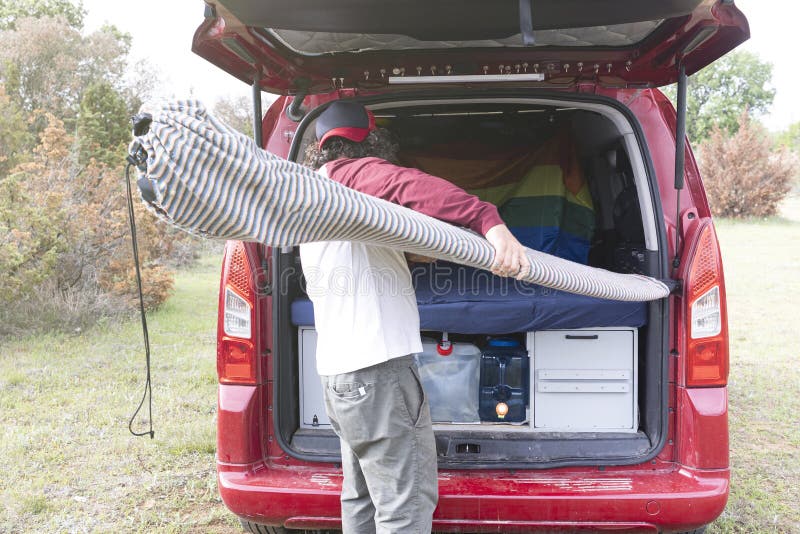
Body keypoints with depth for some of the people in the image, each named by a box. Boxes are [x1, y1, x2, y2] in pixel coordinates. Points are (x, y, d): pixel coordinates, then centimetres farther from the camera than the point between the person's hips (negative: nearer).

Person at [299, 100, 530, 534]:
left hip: (340, 368, 10)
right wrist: (491, 222, -38)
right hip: (377, 369, -10)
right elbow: (408, 186, -28)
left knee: (363, 498, 18)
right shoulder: (352, 173, -6)